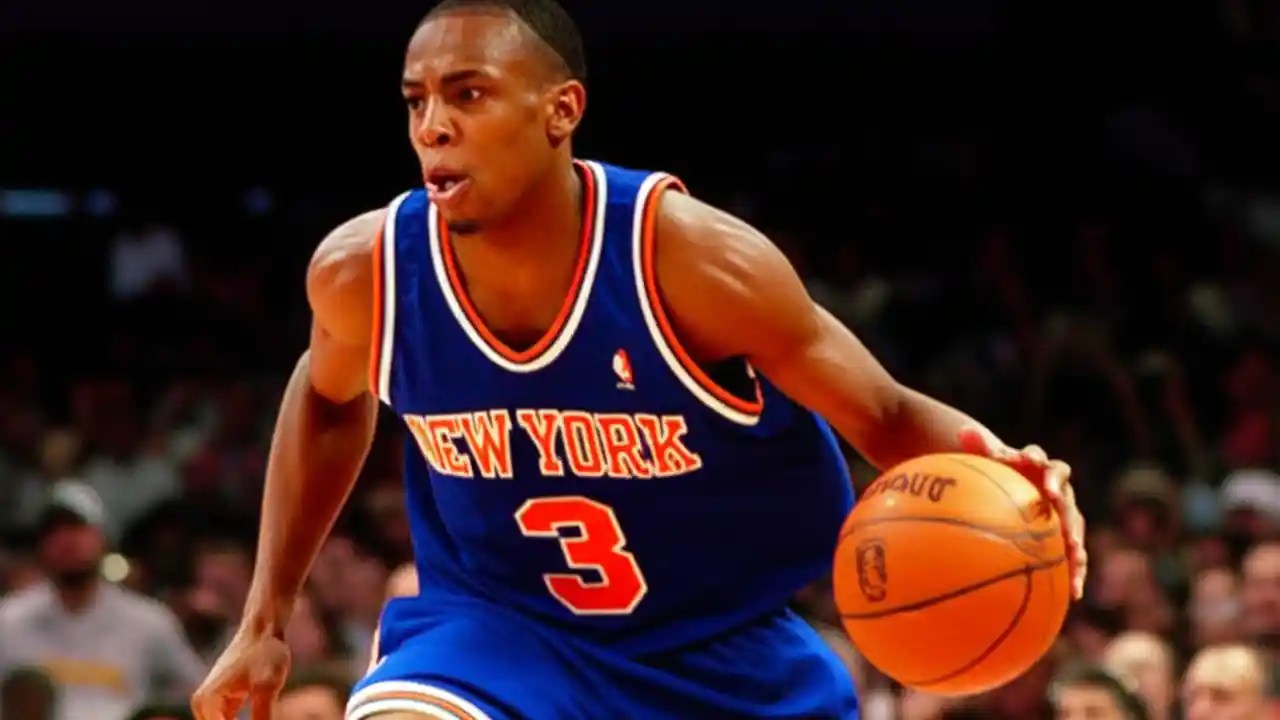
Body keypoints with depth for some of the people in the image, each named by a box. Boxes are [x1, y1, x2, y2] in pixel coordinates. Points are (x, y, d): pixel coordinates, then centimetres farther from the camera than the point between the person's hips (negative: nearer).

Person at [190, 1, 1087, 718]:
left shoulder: (693, 259, -25)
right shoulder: (364, 270, -15)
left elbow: (888, 416, -14)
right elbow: (329, 398, 10)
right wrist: (266, 620, 10)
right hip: (497, 630, 0)